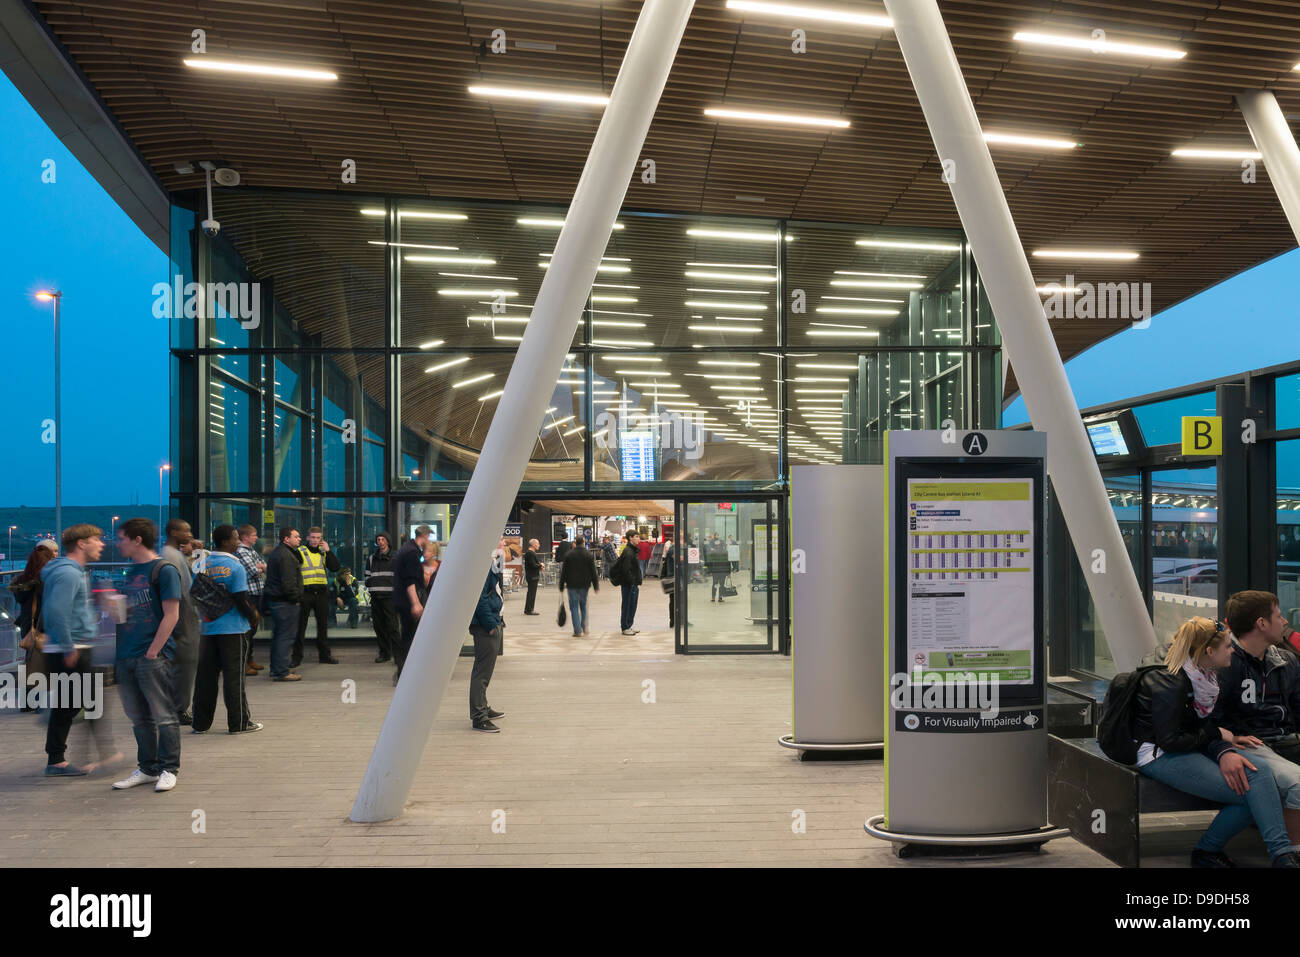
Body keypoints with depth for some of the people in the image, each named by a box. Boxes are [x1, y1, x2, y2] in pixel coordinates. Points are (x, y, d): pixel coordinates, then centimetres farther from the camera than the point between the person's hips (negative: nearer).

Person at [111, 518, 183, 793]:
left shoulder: (164, 570, -7)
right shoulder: (130, 573, 17)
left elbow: (171, 615, -11)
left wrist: (153, 652, -15)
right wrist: (118, 653, 13)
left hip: (154, 657, -8)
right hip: (127, 657, 8)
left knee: (164, 716, -1)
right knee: (139, 718, 12)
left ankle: (168, 769, 6)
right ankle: (147, 769, 21)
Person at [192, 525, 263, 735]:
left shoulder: (202, 565, 4)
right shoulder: (235, 567, -13)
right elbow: (241, 599, -15)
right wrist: (253, 619, 0)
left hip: (207, 629, 5)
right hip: (233, 629, -5)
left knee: (205, 676, 10)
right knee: (233, 676, 2)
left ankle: (201, 723, 15)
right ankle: (238, 722, 8)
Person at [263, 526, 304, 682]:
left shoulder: (276, 553, 19)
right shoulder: (285, 555, -16)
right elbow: (288, 581, -22)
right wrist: (295, 598, -14)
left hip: (275, 599, 11)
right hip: (286, 602, -11)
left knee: (278, 635, 17)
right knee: (286, 636, -8)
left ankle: (276, 668, 26)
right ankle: (281, 672, -9)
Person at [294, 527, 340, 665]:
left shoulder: (324, 552, 10)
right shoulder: (299, 552, -2)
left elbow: (335, 568, 0)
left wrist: (328, 551, -7)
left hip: (321, 593, 4)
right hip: (305, 592, -4)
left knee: (323, 625, 10)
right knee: (300, 625, -1)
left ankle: (324, 655, 18)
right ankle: (297, 657, 5)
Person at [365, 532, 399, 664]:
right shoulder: (371, 559, 17)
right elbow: (367, 576, 24)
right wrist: (368, 582, 6)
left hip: (390, 597, -5)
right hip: (375, 597, 5)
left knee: (392, 626, -10)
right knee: (378, 626, 5)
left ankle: (397, 653, -7)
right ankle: (384, 653, 13)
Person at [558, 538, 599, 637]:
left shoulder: (568, 555, -4)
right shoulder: (589, 555, -2)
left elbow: (564, 572, -2)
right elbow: (593, 572, 0)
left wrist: (561, 586, 5)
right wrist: (596, 585, 8)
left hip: (572, 584, -2)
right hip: (584, 584, 2)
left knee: (574, 607, 2)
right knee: (583, 605, 19)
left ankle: (578, 630, -4)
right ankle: (584, 627, 13)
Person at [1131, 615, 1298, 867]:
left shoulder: (1204, 677, 7)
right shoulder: (1171, 683, -20)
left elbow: (1206, 726, 6)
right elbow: (1169, 741, -22)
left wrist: (1224, 751, -15)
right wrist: (1217, 735, -11)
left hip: (1187, 749, 8)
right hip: (1158, 755, -8)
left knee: (1259, 771, -16)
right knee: (1250, 790, -20)